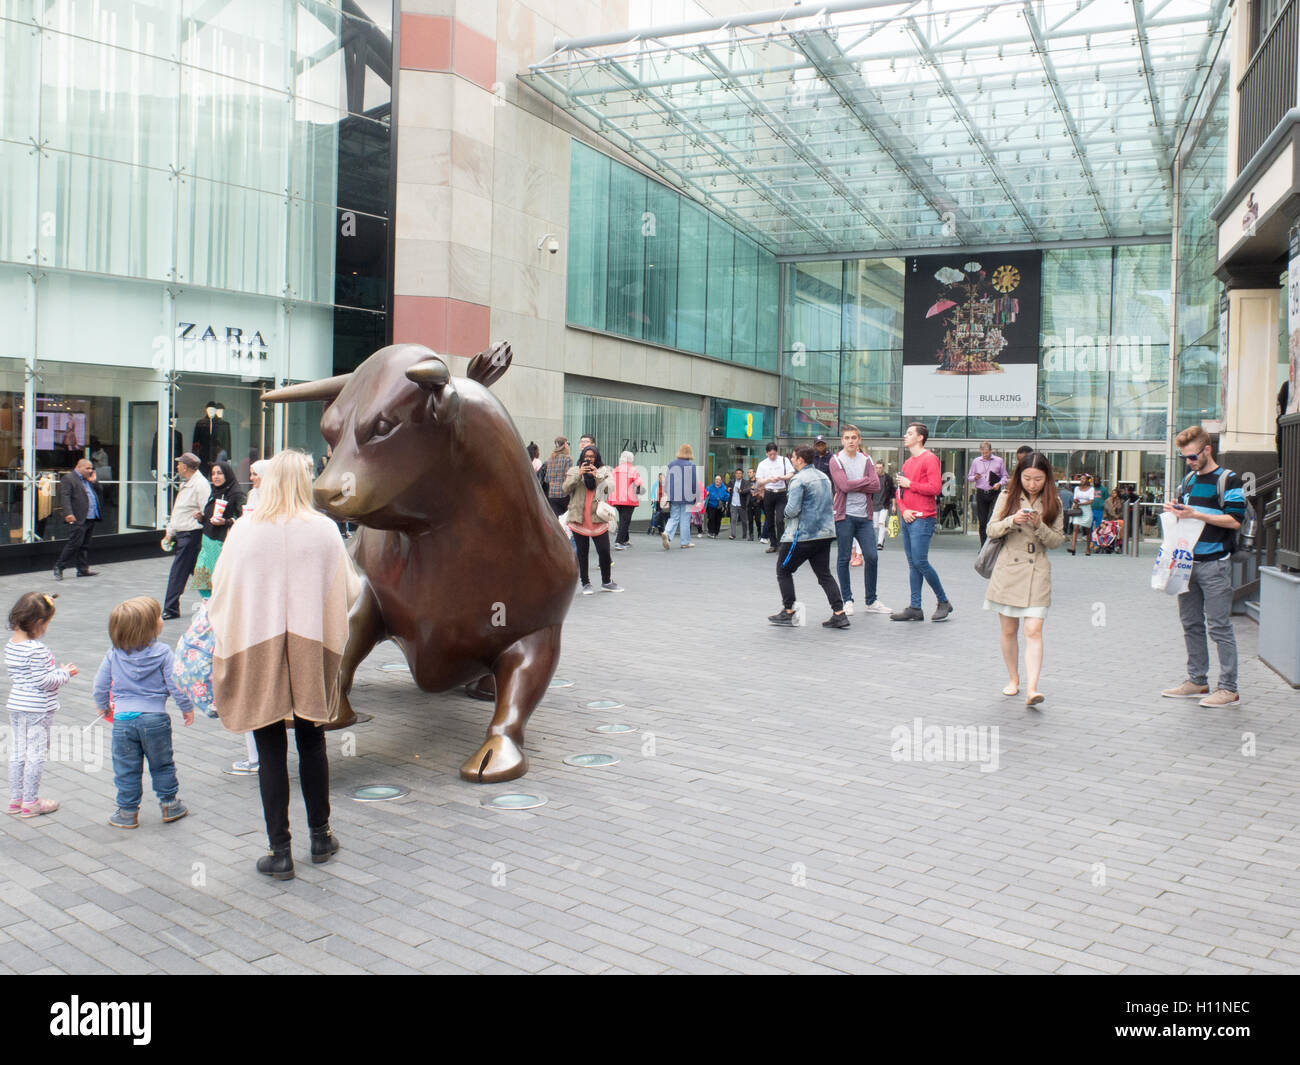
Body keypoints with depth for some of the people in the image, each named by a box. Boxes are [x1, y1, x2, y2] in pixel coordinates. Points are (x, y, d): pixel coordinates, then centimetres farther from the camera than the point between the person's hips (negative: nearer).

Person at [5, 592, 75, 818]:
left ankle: (15, 799, 26)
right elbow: (43, 681, -22)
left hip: (15, 706, 8)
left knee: (17, 753, 16)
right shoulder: (37, 650, -23)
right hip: (37, 710, -8)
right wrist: (65, 673, -7)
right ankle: (30, 802, 10)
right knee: (36, 754, 2)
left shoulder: (10, 645, 3)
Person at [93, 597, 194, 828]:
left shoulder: (113, 654, 0)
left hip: (123, 718, 2)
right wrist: (187, 708, 7)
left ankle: (127, 812, 19)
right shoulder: (162, 653, -8)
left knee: (126, 768, 12)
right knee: (162, 765, 15)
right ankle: (169, 805, 24)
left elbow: (101, 684, 7)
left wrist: (102, 706, 26)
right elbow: (176, 683, -7)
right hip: (155, 718, -1)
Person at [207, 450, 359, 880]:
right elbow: (347, 590, 2)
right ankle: (320, 836, 28)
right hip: (311, 654, 1)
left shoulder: (243, 531, -8)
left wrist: (225, 646, 14)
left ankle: (280, 852, 11)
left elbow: (221, 593, -1)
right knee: (312, 743, 17)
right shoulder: (324, 530, -6)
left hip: (257, 655, -1)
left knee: (270, 751, 6)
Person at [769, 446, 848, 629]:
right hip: (825, 533, 8)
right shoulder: (823, 477, 13)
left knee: (783, 570, 8)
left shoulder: (798, 479, -13)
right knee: (824, 574, 9)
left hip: (802, 534, -8)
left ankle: (788, 612, 8)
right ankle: (839, 614, 0)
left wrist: (786, 513, 1)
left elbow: (792, 509, -19)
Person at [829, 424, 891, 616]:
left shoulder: (867, 460, 10)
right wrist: (865, 480, -5)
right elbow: (844, 485, -16)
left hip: (864, 516, 4)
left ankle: (871, 601, 14)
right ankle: (847, 600, 12)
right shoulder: (836, 461, -2)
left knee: (871, 557, 3)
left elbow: (876, 486, -2)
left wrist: (854, 485, -10)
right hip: (844, 515, -4)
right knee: (844, 559, 2)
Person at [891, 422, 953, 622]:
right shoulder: (908, 463, 19)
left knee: (920, 562, -11)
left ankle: (943, 602, 4)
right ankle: (915, 609, 9)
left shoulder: (930, 459, -7)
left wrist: (910, 484, -9)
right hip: (908, 519, 8)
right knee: (912, 564, 7)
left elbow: (935, 488, -17)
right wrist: (903, 510, 1)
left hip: (922, 519, -8)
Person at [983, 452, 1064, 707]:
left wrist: (1039, 526, -17)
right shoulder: (1007, 496, 3)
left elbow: (1057, 540, 1)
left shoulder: (1053, 502, 3)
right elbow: (991, 530, 0)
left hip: (1037, 573, -1)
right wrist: (1012, 520, -18)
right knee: (1009, 631, 9)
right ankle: (1013, 679, 26)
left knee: (1033, 631, -12)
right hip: (1008, 570, 1)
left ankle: (1032, 689, -17)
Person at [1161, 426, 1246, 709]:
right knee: (1191, 624, 11)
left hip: (1214, 564, -7)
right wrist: (1174, 510, 4)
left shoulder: (1228, 479, -6)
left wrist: (1196, 515, -19)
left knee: (1219, 626, -6)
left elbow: (1235, 520, -14)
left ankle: (1229, 689, -2)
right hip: (1188, 561, 7)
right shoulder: (1188, 479, 16)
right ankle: (1197, 681, 19)